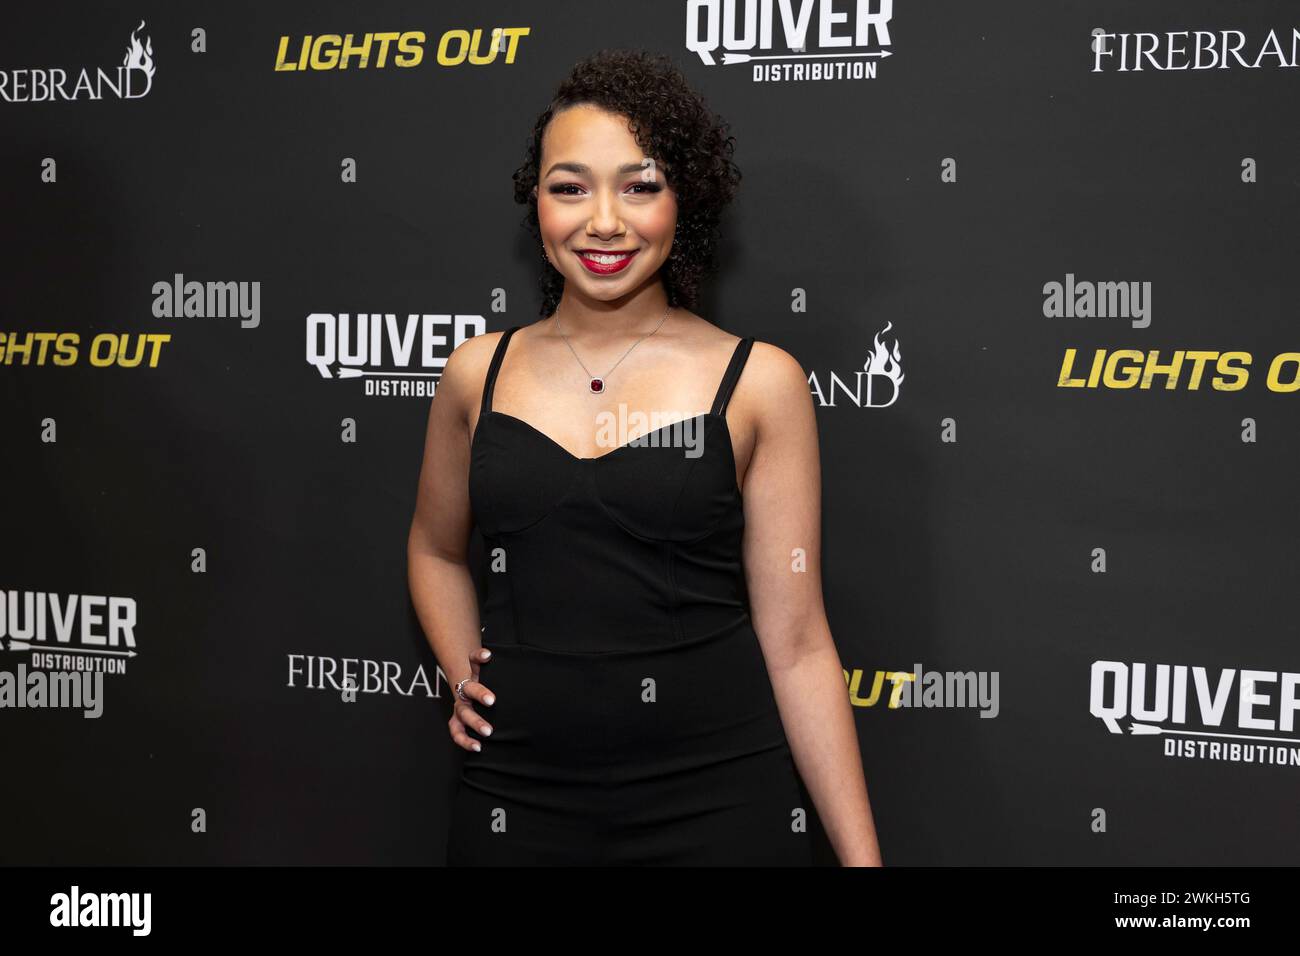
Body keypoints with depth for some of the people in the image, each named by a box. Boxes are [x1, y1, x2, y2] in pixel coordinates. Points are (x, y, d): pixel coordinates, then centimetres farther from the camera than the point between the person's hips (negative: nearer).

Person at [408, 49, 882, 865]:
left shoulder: (758, 382, -5)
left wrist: (861, 854, -5)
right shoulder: (480, 373, 3)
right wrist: (464, 672, 5)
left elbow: (795, 644, -4)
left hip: (716, 801, -2)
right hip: (517, 803, 2)